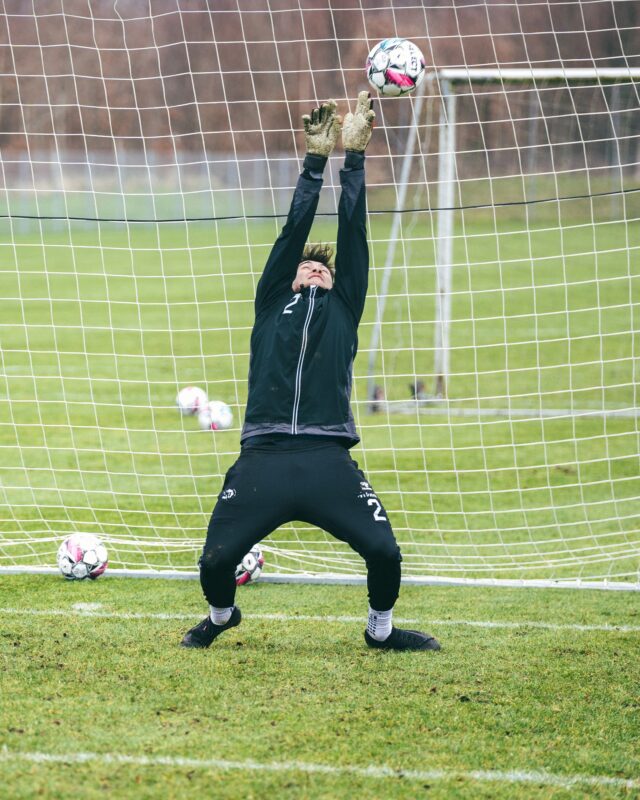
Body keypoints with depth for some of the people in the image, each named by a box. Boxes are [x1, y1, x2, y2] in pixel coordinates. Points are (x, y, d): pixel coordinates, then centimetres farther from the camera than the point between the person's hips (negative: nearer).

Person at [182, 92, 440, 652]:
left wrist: (355, 156, 18)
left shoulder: (343, 307, 22)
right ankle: (221, 616, 29)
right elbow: (296, 228, 19)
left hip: (329, 461, 0)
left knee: (384, 551, -12)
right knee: (216, 559, -7)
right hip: (264, 459, 0)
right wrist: (317, 160, 15)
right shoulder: (272, 303, 22)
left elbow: (353, 232, 19)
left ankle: (381, 630, 19)